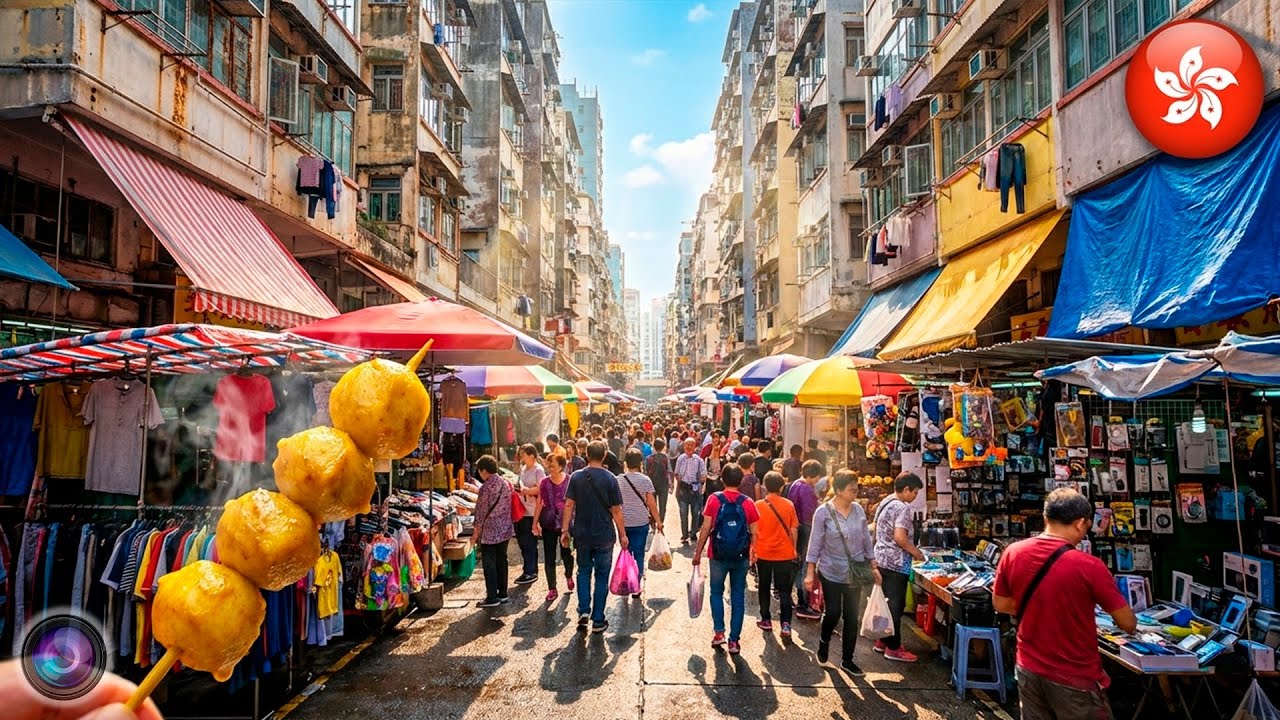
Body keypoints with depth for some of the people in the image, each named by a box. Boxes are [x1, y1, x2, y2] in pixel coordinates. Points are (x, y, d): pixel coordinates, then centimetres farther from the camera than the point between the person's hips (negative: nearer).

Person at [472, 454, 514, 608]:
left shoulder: (486, 487, -15)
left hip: (490, 531, -7)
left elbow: (481, 510, -12)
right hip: (505, 529, 7)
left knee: (489, 564, -1)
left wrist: (476, 528, -2)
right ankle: (502, 594, 20)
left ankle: (492, 598, 1)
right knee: (501, 561, 14)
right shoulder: (505, 483, 7)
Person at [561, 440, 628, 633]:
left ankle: (583, 611, 8)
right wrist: (622, 534, 1)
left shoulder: (576, 477, -3)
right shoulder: (610, 479, -10)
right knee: (602, 576, 8)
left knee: (584, 571, 20)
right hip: (604, 535, -2)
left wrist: (565, 530, 3)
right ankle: (598, 621, 12)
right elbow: (616, 510, -8)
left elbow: (569, 505, -4)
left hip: (582, 535, 2)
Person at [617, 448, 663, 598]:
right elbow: (651, 504, -7)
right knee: (639, 554, 6)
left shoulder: (618, 480, -2)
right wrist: (658, 521, 4)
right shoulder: (645, 480, -9)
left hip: (623, 522, 2)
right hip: (641, 522, -2)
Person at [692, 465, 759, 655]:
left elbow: (706, 529, -9)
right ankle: (734, 640, 14)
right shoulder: (748, 503, -4)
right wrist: (754, 555, 12)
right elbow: (754, 534, -2)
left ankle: (719, 632, 10)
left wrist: (698, 552, 0)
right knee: (738, 598, 11)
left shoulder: (714, 499, -8)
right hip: (741, 557, 1)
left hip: (718, 556, -1)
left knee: (716, 593, 19)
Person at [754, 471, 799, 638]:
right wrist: (794, 549, 12)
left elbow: (754, 531, -3)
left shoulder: (758, 505, -8)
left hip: (763, 554, 0)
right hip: (785, 554, 0)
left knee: (764, 588, 16)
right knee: (784, 590, 6)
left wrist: (753, 550, 9)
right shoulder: (789, 505, -6)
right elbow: (793, 530, -1)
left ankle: (766, 620, 22)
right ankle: (786, 624, -4)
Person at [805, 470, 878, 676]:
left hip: (855, 572, 4)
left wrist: (873, 566, 9)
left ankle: (847, 660, 22)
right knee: (833, 613, -3)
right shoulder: (823, 512, -12)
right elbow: (815, 543, -8)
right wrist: (810, 573, -9)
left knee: (852, 617, 8)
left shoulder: (858, 510, -1)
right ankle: (824, 640, 30)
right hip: (831, 572, -4)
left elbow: (866, 539, 9)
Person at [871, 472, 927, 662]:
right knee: (896, 605, -1)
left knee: (886, 602, 17)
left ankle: (883, 641, 26)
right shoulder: (902, 508, -18)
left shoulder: (884, 503, 12)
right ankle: (893, 648, 6)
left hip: (882, 559, 9)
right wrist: (916, 552, -13)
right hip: (896, 563, -9)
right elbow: (900, 538, -27)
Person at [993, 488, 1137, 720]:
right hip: (1074, 679, -4)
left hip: (1028, 670, 4)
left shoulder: (1012, 553, -8)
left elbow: (1000, 605, 5)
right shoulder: (1089, 567, -21)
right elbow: (1129, 625, -11)